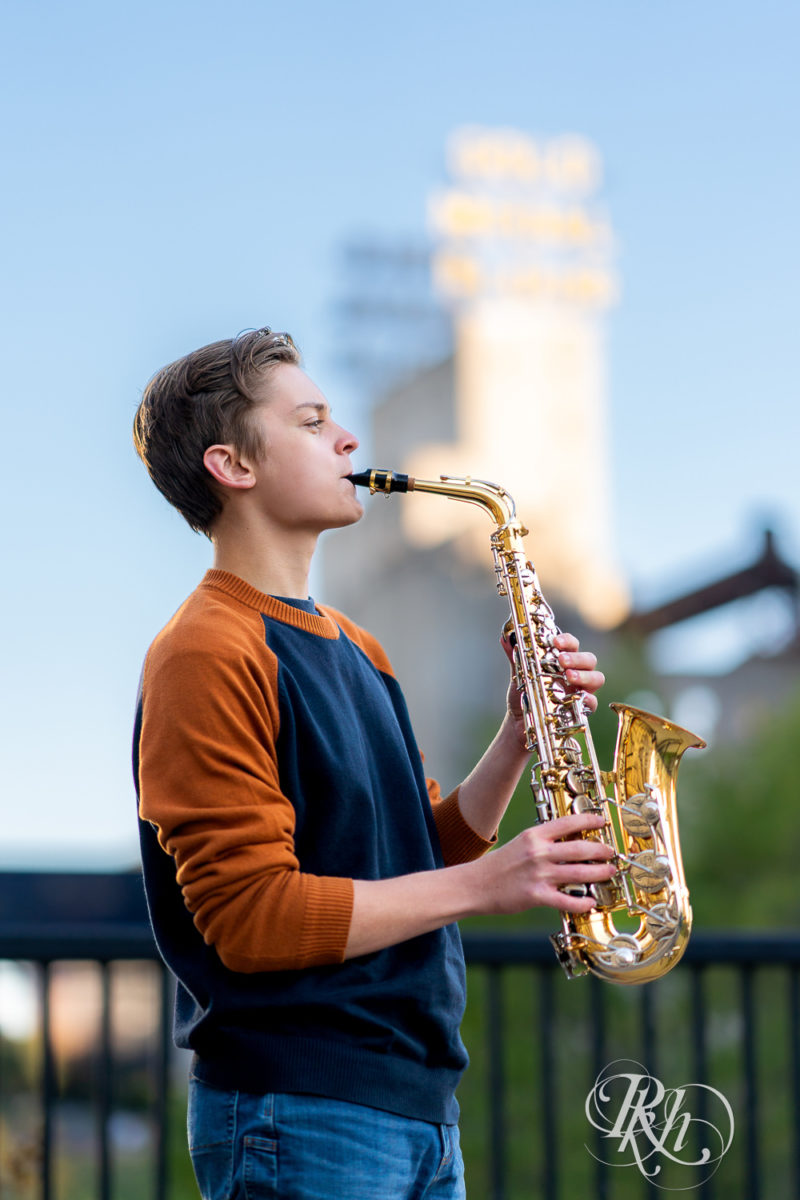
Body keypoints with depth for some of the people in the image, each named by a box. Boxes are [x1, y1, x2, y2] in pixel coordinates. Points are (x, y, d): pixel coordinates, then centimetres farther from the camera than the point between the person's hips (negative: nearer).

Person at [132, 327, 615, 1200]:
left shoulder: (352, 648, 17)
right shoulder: (207, 654, -12)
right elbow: (248, 915, -19)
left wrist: (519, 734, 3)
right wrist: (484, 884, -17)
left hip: (418, 1098, 9)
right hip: (298, 1116, -8)